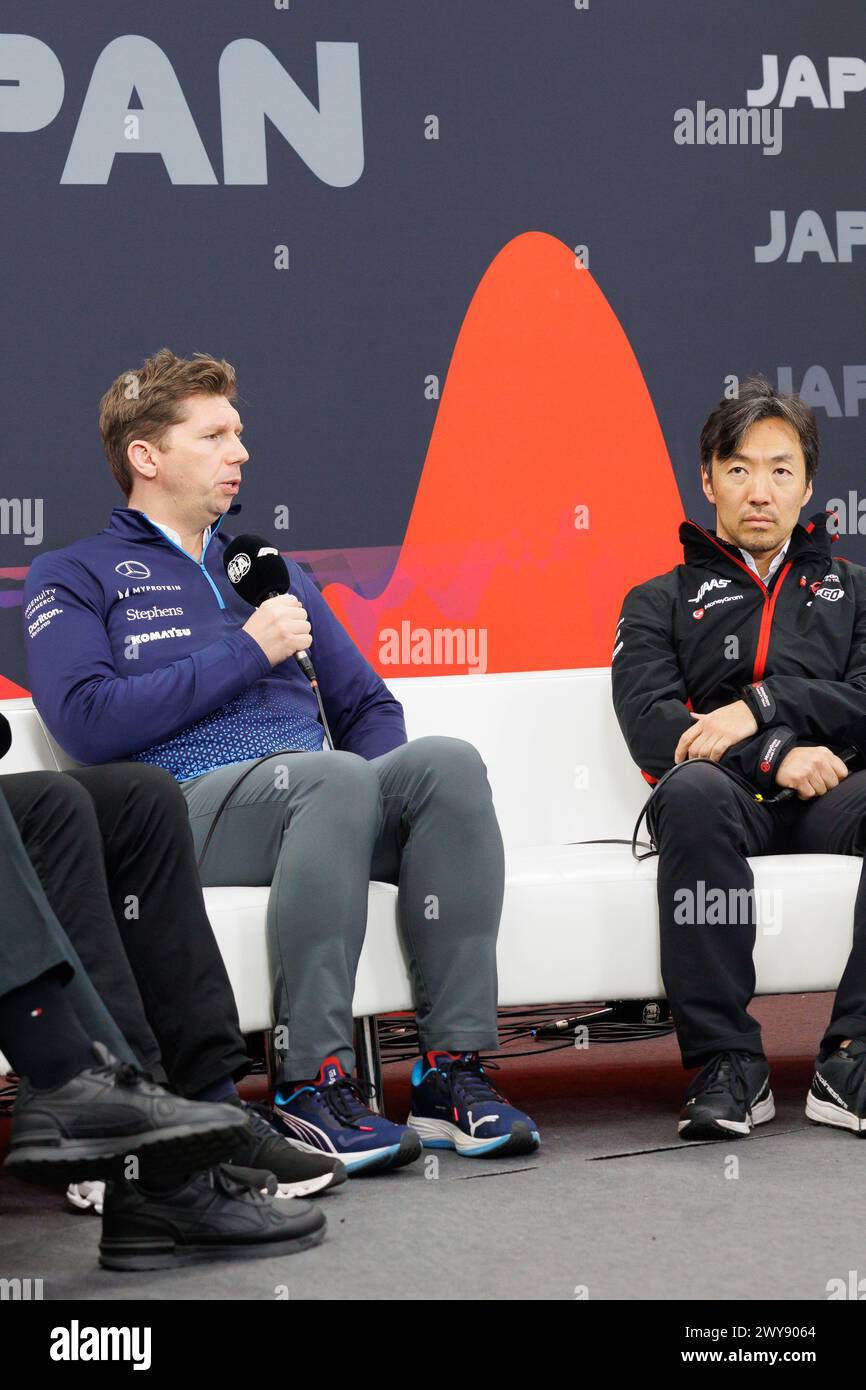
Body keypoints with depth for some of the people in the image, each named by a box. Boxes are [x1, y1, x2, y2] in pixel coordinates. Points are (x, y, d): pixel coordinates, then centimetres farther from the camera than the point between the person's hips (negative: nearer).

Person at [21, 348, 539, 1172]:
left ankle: (452, 1070, -32)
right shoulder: (75, 578, 12)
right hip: (185, 807, -5)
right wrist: (247, 651, -4)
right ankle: (310, 1084, -36)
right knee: (333, 777, -37)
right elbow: (89, 721, -7)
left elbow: (369, 709, 28)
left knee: (446, 762, -27)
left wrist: (382, 793, 5)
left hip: (324, 796, 5)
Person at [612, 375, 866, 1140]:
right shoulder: (661, 602, 21)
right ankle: (728, 1064, -36)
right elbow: (650, 724, 2)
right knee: (695, 787, -38)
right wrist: (775, 755, -13)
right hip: (729, 799, -1)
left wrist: (759, 708, -8)